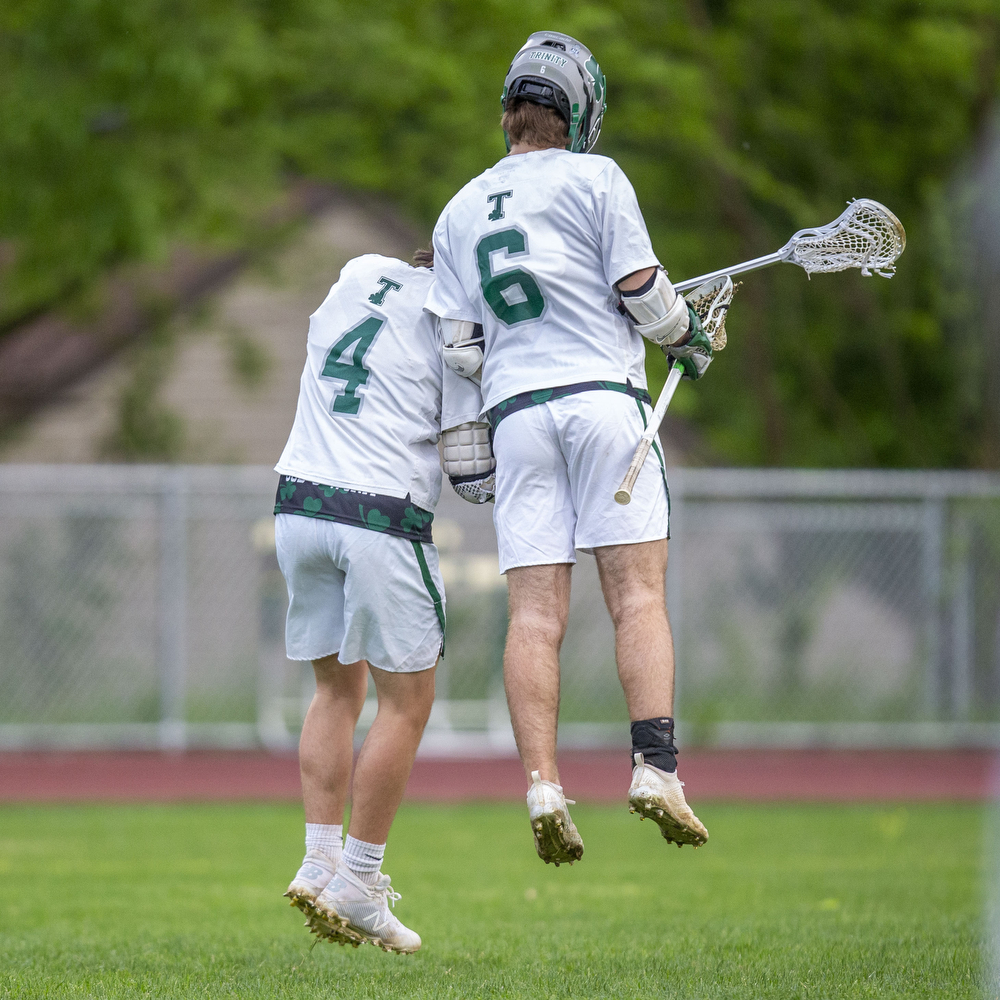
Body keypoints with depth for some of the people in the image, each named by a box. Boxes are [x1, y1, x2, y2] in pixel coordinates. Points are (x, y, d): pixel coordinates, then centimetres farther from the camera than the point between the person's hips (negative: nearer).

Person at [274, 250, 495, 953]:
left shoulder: (356, 275, 14)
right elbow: (472, 475, -5)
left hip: (299, 503, 6)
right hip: (384, 518, -6)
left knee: (339, 687, 19)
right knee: (407, 703, 5)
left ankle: (320, 862, 9)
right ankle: (357, 887, 2)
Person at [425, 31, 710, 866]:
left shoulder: (461, 211, 16)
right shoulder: (595, 178, 2)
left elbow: (459, 348, 11)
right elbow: (643, 293, -2)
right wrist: (692, 341, 17)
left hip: (516, 414, 4)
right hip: (604, 397, -3)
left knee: (535, 615, -3)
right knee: (638, 594, -6)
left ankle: (542, 787, -16)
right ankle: (655, 768, -20)